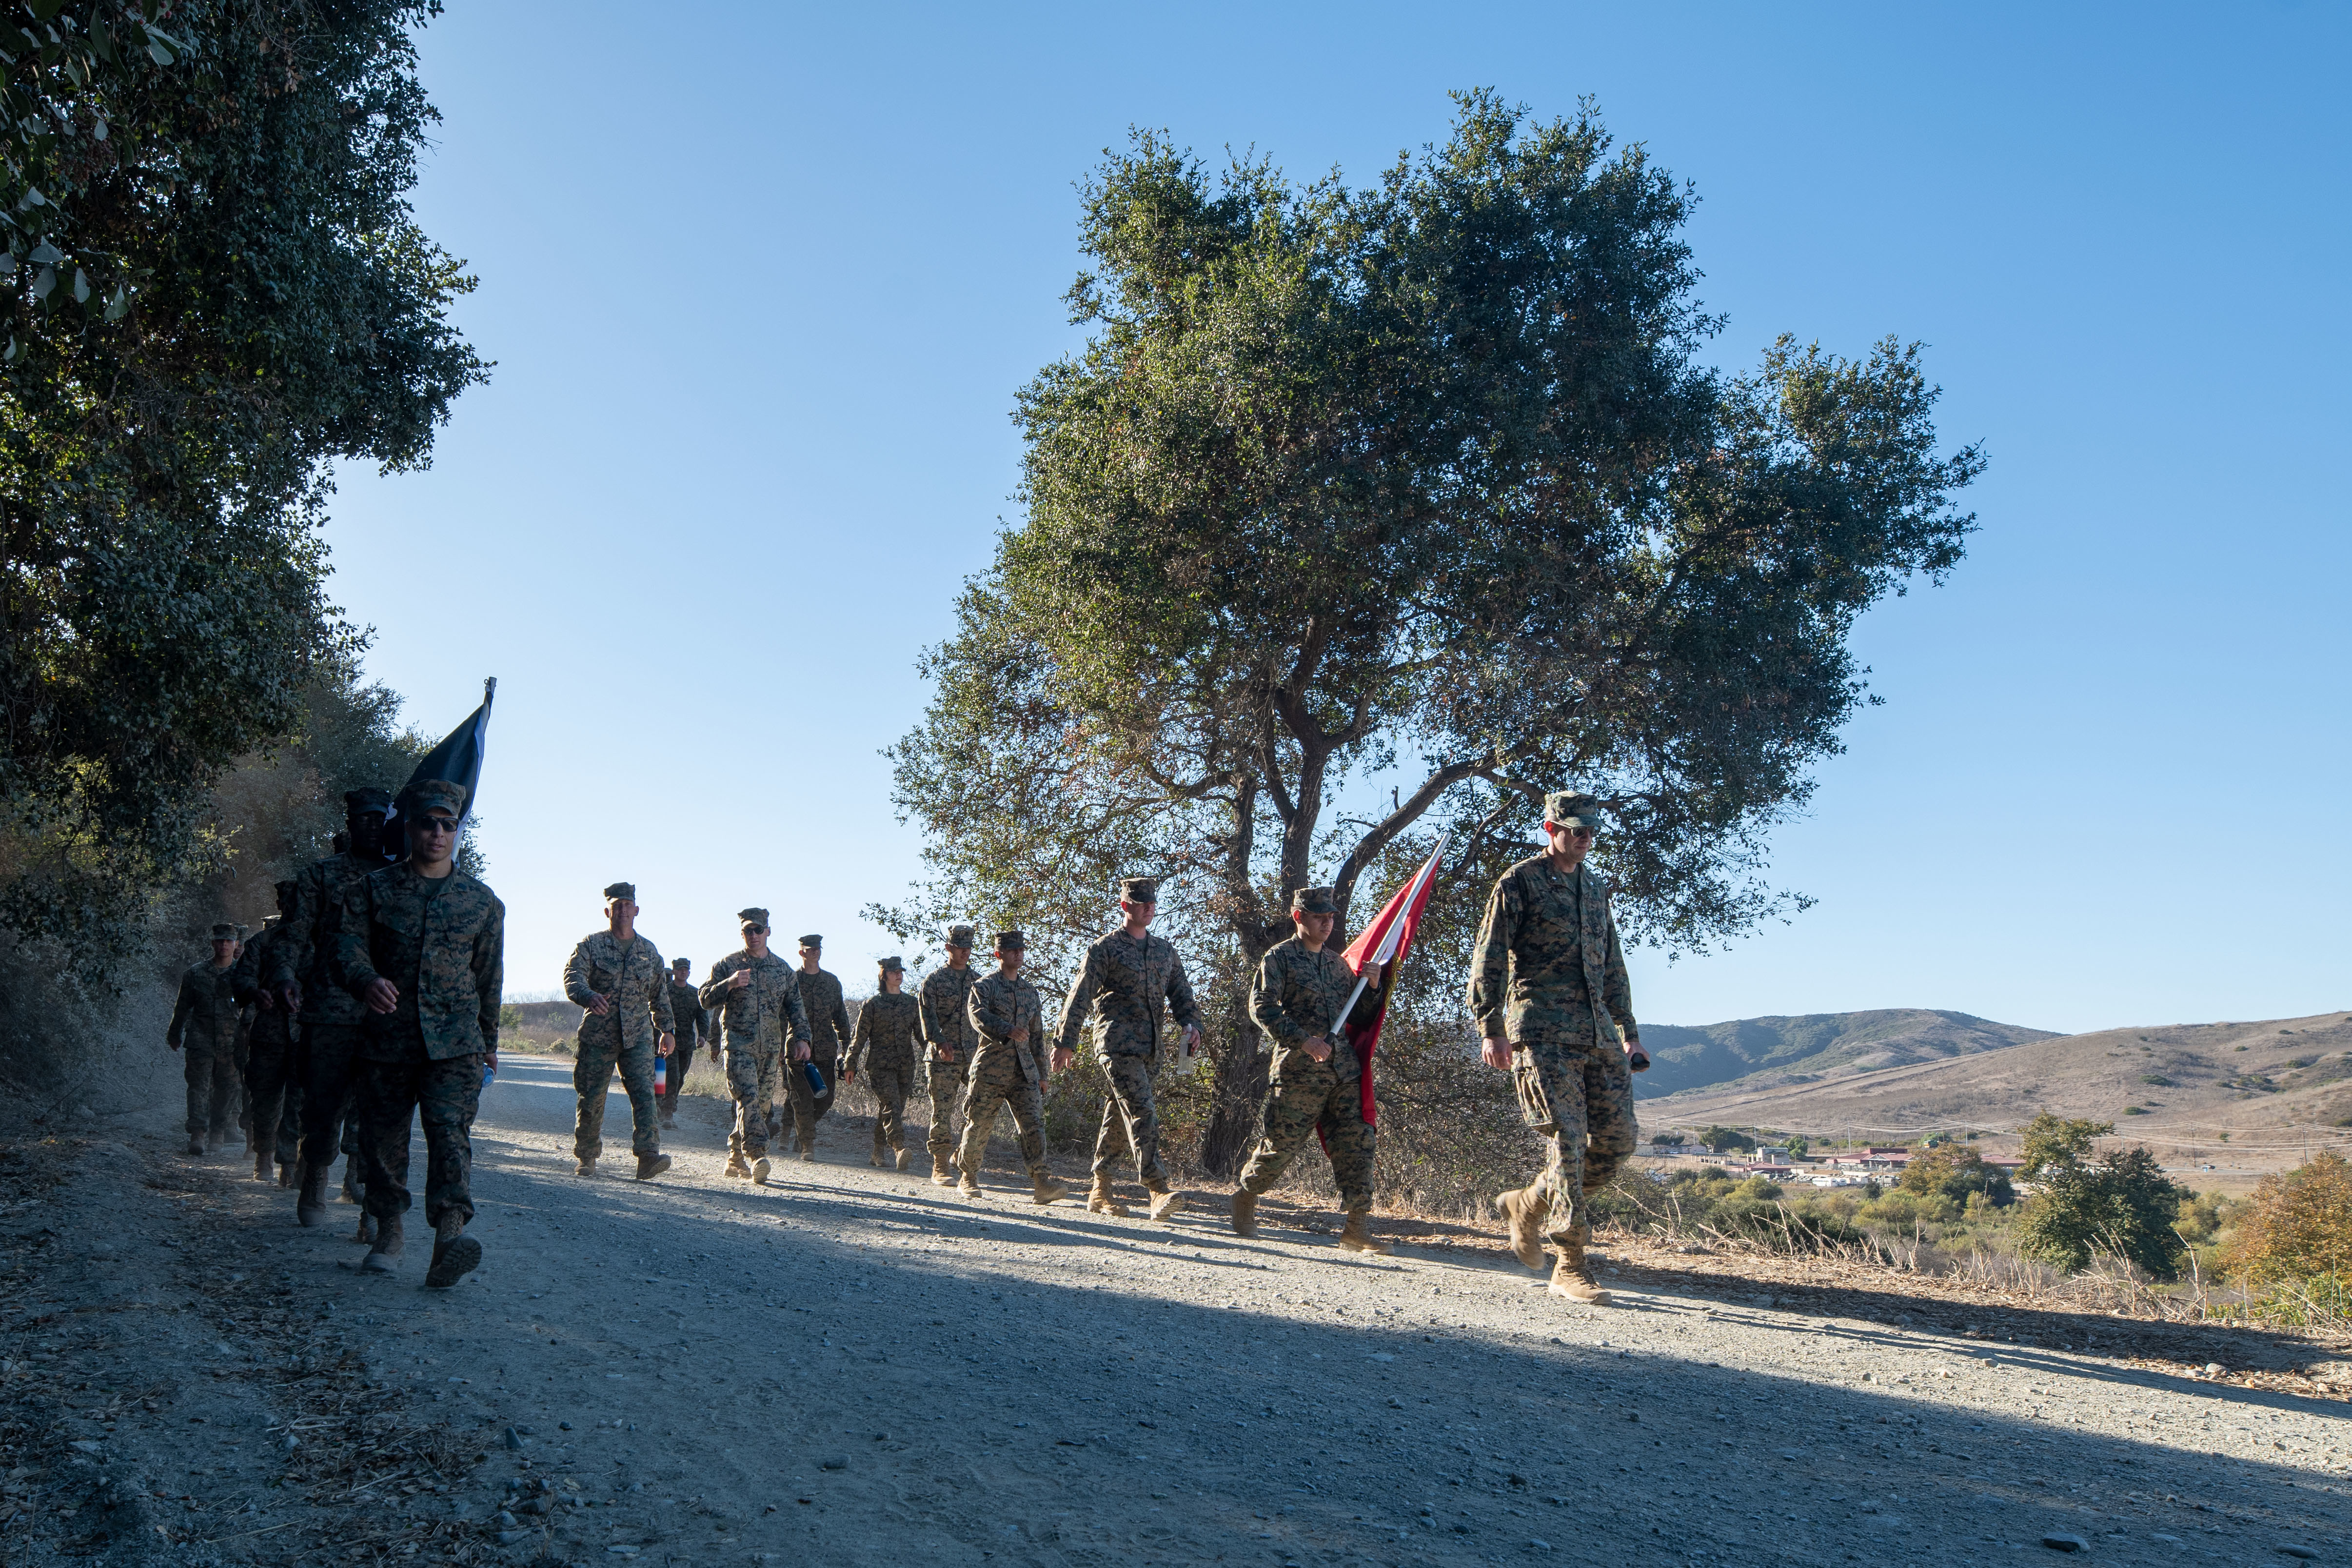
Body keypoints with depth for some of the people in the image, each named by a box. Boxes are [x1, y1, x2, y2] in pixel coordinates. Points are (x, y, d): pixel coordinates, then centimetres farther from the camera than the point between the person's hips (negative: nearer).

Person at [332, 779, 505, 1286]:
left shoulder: (483, 902, 12)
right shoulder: (372, 889, 9)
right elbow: (349, 944, -4)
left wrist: (489, 1040, 23)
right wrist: (366, 980, -26)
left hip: (454, 1041, -1)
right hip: (386, 1037, 1)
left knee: (451, 1130, -18)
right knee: (383, 1137, 7)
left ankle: (450, 1233, -29)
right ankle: (388, 1233, 23)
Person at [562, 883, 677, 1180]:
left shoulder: (649, 951, 14)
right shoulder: (591, 944, 3)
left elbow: (660, 995, 23)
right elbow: (573, 978, -12)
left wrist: (667, 1030, 20)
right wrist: (590, 997, -32)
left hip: (638, 1036, 2)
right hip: (598, 1035, -1)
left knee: (644, 1093, -13)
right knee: (591, 1099, 3)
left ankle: (648, 1157, -19)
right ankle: (586, 1158, 19)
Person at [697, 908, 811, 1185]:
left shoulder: (783, 970, 14)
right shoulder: (728, 965, 6)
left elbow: (795, 1009, 17)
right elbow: (706, 999, 1)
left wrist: (801, 1038, 5)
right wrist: (729, 983, -16)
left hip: (771, 1047, 4)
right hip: (739, 1044, -4)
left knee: (762, 1103, 5)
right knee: (748, 1098, -19)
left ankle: (736, 1158, 19)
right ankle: (757, 1155, -25)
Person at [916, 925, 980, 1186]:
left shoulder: (978, 981, 16)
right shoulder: (933, 980, 3)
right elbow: (928, 1017, -6)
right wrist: (940, 1043, -21)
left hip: (974, 1056, 4)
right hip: (942, 1058, -3)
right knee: (942, 1112, -3)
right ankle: (940, 1167, 4)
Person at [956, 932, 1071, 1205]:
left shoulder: (1030, 991, 18)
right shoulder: (984, 986, 0)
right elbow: (980, 1018, -20)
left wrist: (1042, 1073, 18)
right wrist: (1008, 1030, -37)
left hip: (1024, 1071, 4)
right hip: (991, 1068, -4)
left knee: (1034, 1123, -9)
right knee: (979, 1126, 4)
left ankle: (1042, 1183, -15)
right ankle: (967, 1178, 23)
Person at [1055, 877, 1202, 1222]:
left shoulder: (1165, 949, 17)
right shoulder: (1105, 948, -1)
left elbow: (1181, 990, 20)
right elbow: (1081, 997, -3)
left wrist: (1191, 1022, 1)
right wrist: (1066, 1041, -7)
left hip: (1150, 1048, 6)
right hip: (1117, 1042, -6)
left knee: (1120, 1116, 12)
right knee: (1142, 1113, -17)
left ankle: (1100, 1190, 21)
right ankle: (1159, 1190, -21)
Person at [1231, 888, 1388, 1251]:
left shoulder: (1337, 962, 19)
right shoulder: (1280, 957, -1)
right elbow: (1261, 1008, -11)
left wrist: (1372, 986, 4)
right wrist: (1303, 1041, -19)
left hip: (1345, 1071, 5)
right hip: (1299, 1072, -5)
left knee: (1356, 1145, -3)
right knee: (1282, 1144, 1)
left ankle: (1358, 1227, 1)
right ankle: (1246, 1196, 26)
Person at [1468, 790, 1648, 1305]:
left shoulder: (1596, 886, 20)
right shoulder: (1519, 883, -1)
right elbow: (1488, 959, -5)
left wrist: (1628, 1030, 22)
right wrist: (1491, 1028, -13)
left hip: (1598, 1032, 7)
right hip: (1544, 1033, -7)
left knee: (1617, 1139, 4)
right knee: (1568, 1142, -11)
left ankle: (1528, 1205, 23)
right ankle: (1571, 1268, -3)